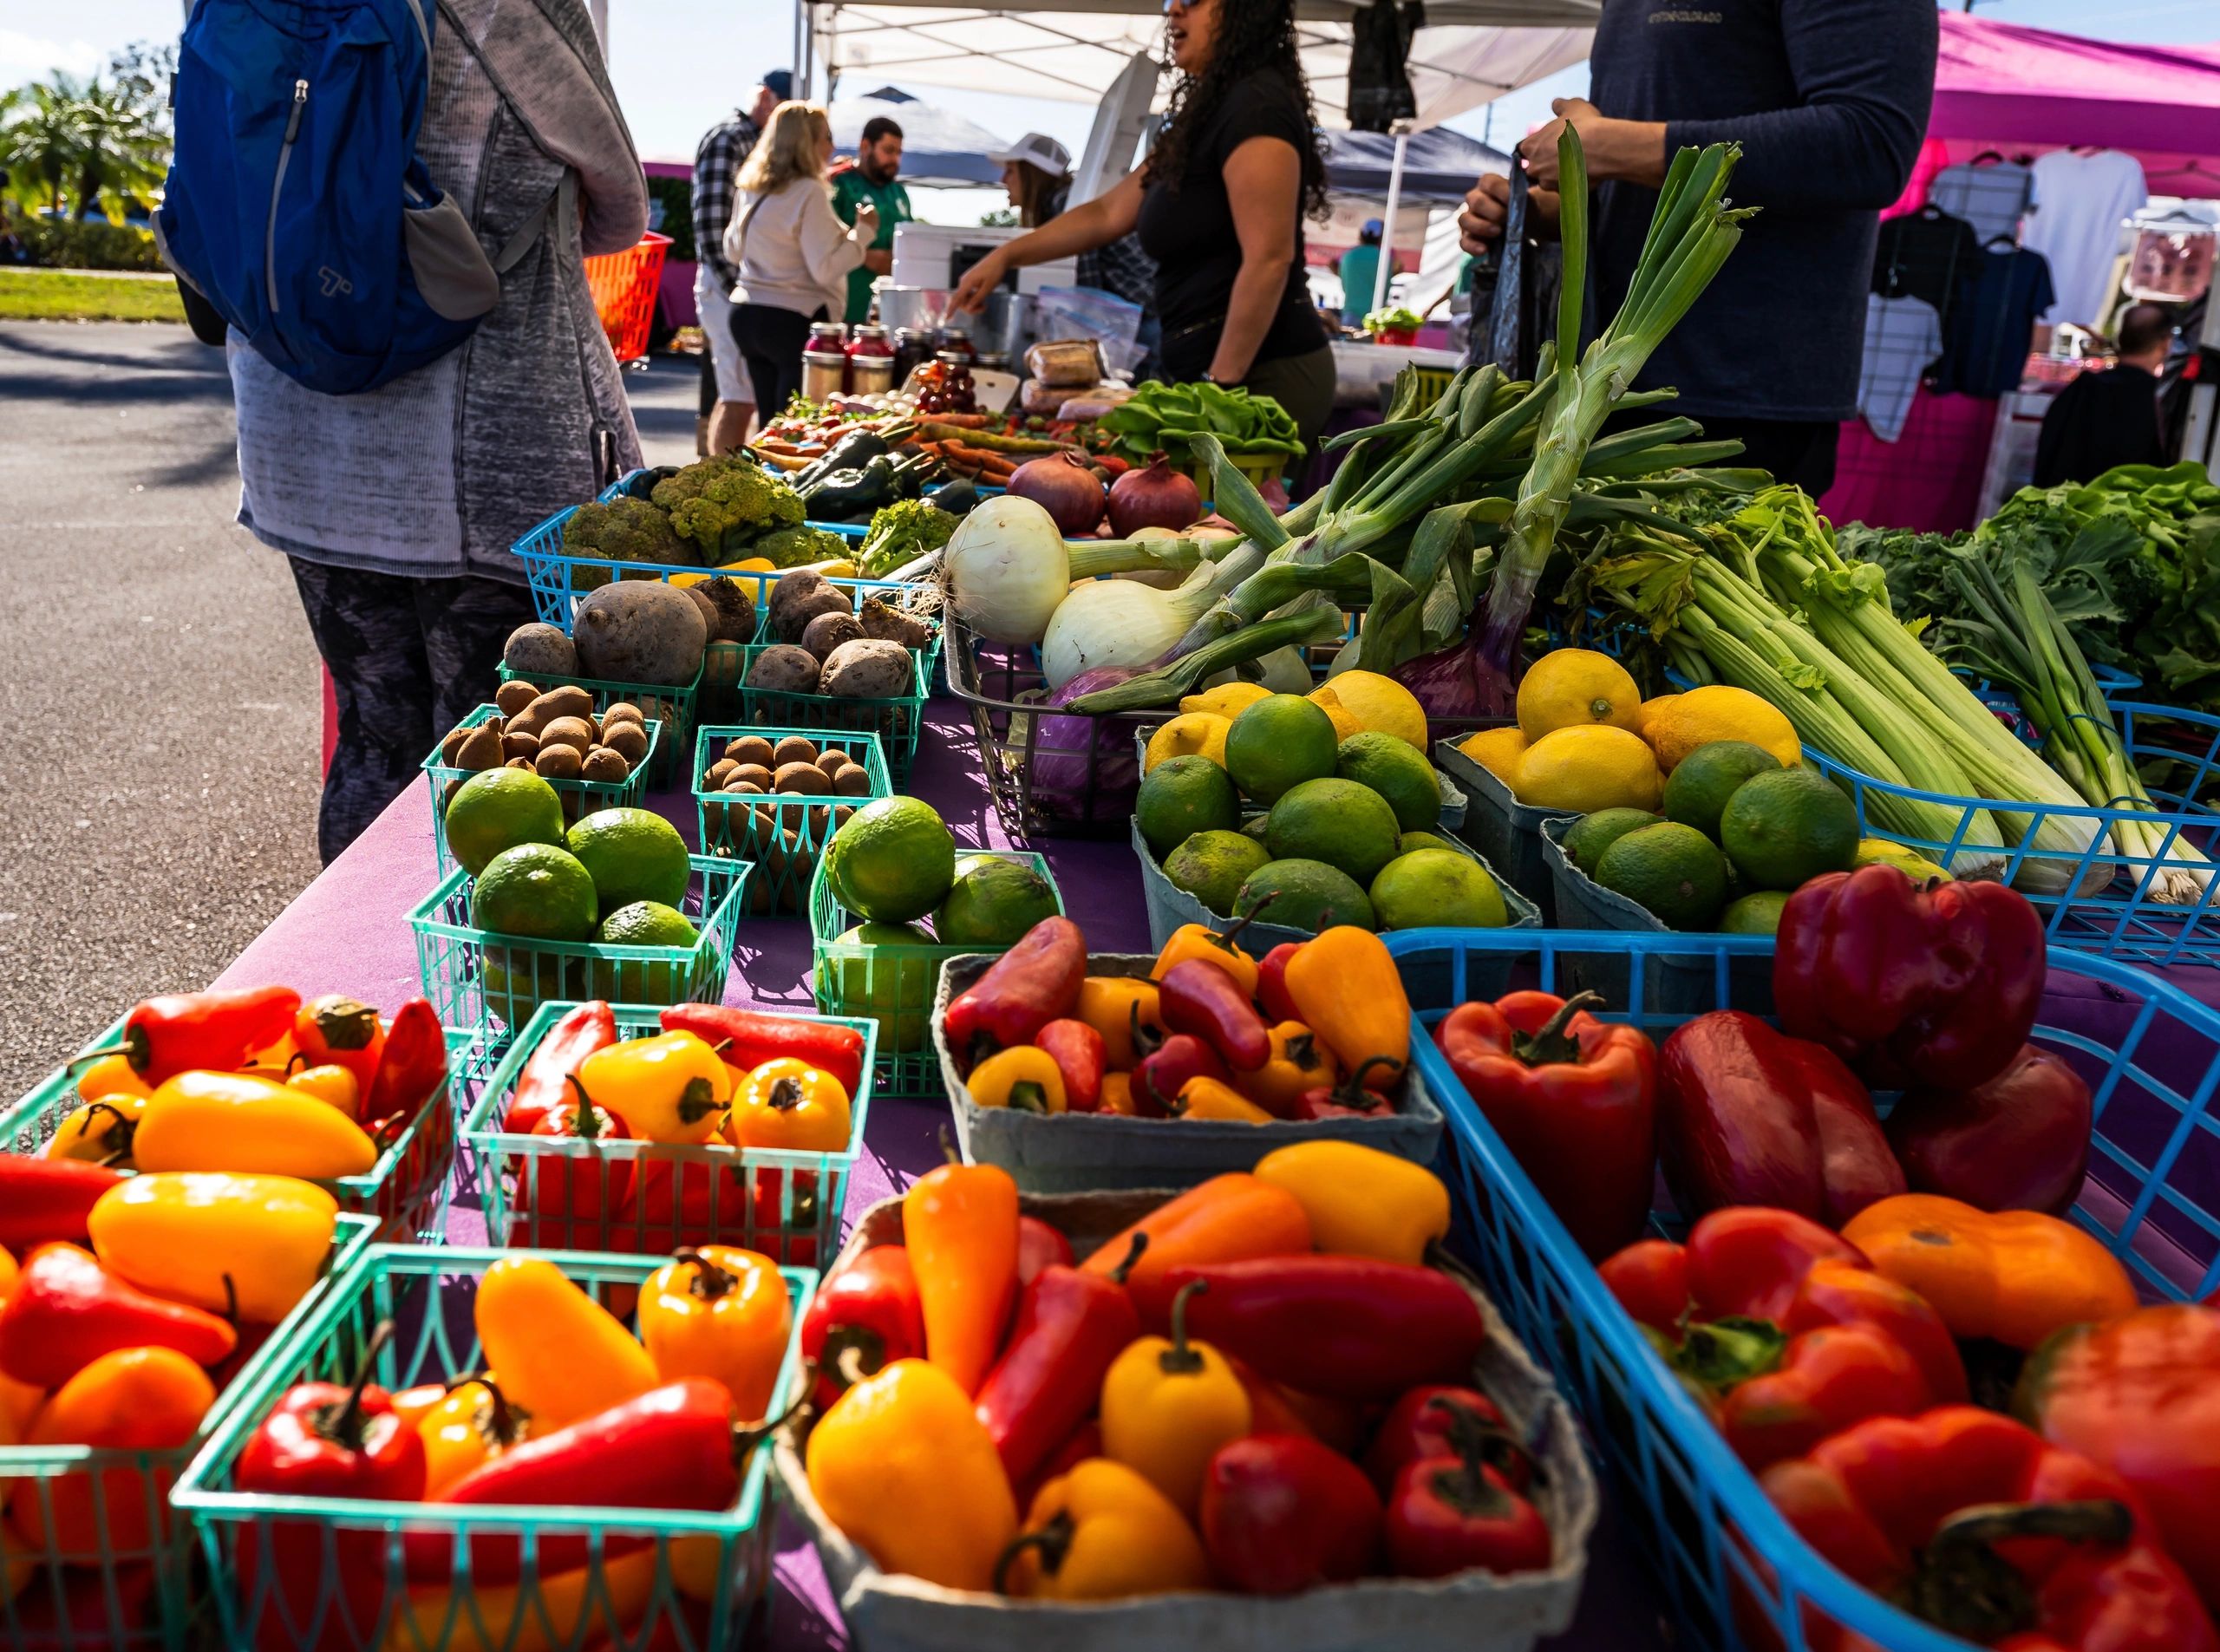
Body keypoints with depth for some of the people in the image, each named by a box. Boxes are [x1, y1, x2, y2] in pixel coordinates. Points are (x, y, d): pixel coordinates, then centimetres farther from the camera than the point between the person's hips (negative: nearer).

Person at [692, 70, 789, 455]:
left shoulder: (758, 143, 19)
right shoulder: (726, 139, -9)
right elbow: (710, 224, -16)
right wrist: (736, 289, -19)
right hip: (728, 284, -9)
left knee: (731, 396, 13)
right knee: (740, 398, -10)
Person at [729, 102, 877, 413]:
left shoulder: (749, 190, 10)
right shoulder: (809, 193, -14)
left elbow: (734, 250, 24)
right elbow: (826, 269, -18)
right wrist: (863, 231, -7)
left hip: (746, 316, 8)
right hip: (795, 321, -8)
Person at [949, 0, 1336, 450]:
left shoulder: (1256, 105, -12)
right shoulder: (1207, 115, 19)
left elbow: (1269, 259, -20)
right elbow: (1109, 212, 25)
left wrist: (1222, 384, -19)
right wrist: (1006, 256, 19)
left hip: (1264, 377, -9)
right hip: (1218, 375, 9)